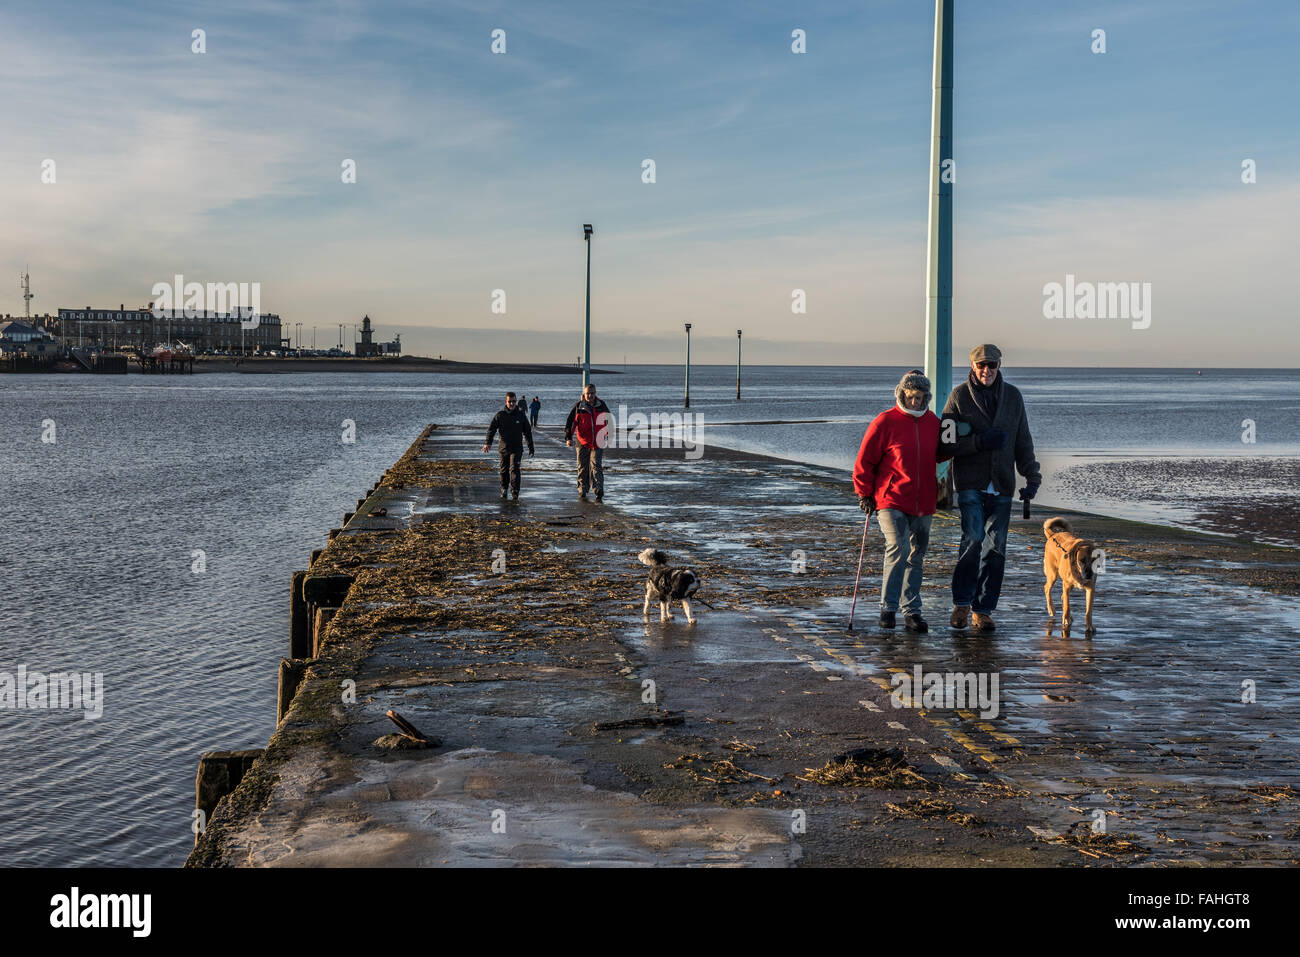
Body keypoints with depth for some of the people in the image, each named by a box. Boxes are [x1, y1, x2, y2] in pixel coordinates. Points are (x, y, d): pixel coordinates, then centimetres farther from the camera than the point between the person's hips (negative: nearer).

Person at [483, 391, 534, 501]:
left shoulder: (521, 414, 3)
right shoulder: (500, 415, 0)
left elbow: (527, 432, 10)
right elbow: (491, 429, -5)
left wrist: (531, 447, 10)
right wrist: (488, 443, -21)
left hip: (517, 448, -1)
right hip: (504, 447, 1)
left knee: (514, 469, -14)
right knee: (504, 470, 10)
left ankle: (515, 492, -16)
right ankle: (504, 490, 28)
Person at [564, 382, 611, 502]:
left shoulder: (601, 405, 5)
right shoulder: (578, 406, 0)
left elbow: (609, 420, 20)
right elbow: (570, 422, 0)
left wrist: (608, 435, 22)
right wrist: (568, 438, -11)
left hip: (598, 443, 0)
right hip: (583, 443, 0)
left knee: (596, 465, -12)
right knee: (583, 468, 7)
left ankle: (598, 492, -20)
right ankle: (582, 492, 18)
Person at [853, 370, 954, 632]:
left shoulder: (933, 422, 9)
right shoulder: (884, 422, -6)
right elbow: (865, 461, -3)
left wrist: (951, 449, 5)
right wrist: (864, 495, -4)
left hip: (923, 503, 5)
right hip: (890, 501, -5)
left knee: (917, 557, 9)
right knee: (897, 549, -17)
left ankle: (912, 611, 17)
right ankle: (887, 608, -6)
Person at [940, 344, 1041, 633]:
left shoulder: (1013, 396, 10)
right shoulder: (959, 396, 1)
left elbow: (1023, 441, 15)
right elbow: (946, 442, -3)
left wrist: (1032, 477, 5)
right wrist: (980, 442, -17)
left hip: (1001, 486, 3)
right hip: (970, 482, -3)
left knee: (995, 549, 2)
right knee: (974, 538, -17)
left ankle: (983, 610, 11)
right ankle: (961, 603, -3)